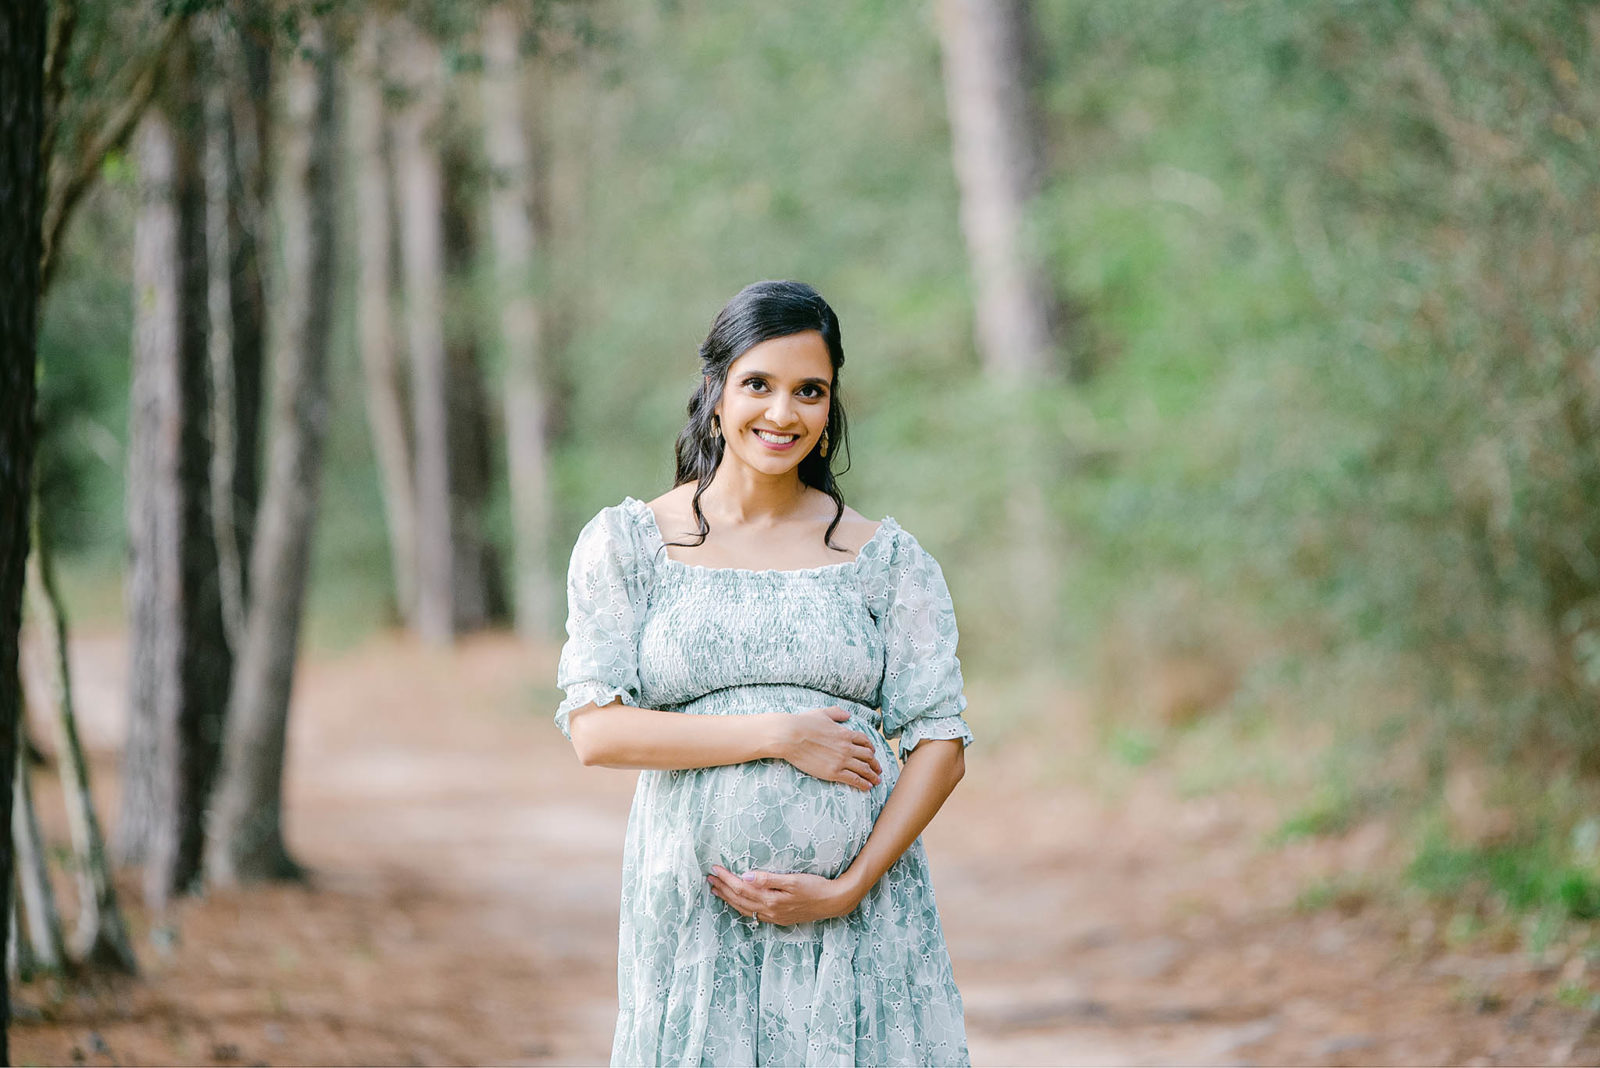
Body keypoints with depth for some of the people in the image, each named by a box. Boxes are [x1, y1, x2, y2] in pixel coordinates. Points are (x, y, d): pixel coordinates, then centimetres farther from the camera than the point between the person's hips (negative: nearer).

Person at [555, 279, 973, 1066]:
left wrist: (848, 887, -10)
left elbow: (941, 743, 2)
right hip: (696, 923, 0)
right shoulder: (625, 545, 4)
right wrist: (777, 736, -12)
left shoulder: (886, 559, 6)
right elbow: (595, 730, -5)